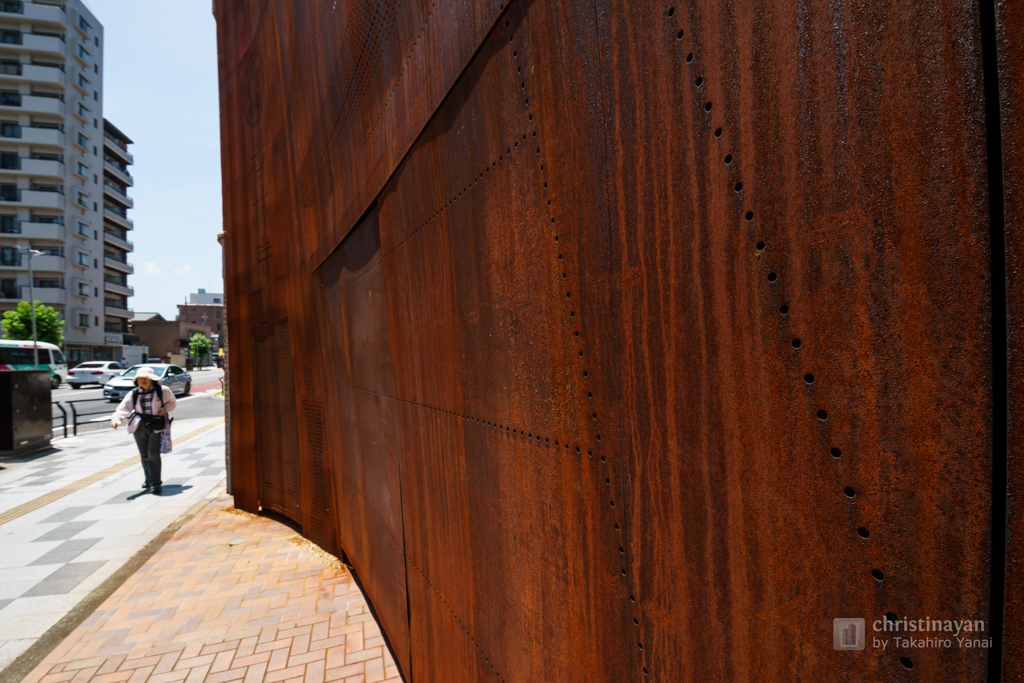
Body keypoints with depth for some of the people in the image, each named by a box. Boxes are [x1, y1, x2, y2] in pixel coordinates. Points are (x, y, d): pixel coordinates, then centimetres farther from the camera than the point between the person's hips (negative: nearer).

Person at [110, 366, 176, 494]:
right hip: (140, 426, 4)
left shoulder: (162, 391, -2)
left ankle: (156, 483, -8)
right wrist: (116, 419, -29)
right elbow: (123, 408, -10)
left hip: (157, 426, -4)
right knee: (144, 455, 15)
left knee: (154, 454, -12)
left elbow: (172, 402, 11)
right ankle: (149, 479, 34)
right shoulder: (133, 394, 1)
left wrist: (165, 409, -10)